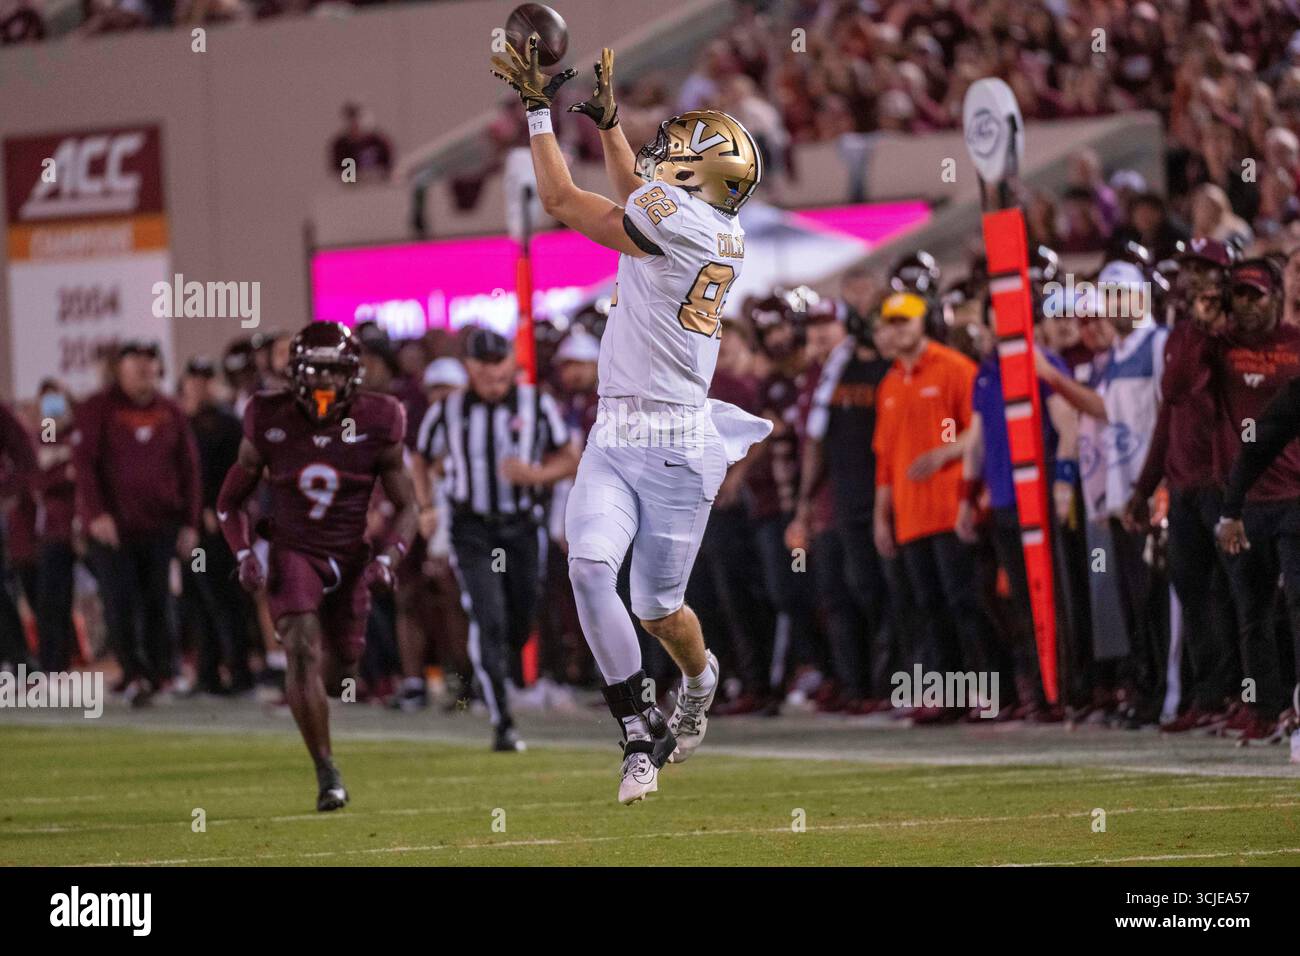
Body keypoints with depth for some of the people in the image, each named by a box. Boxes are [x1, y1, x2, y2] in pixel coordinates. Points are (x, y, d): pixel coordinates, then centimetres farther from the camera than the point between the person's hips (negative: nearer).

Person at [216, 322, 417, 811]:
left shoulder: (376, 424, -9)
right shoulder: (270, 422, -9)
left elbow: (405, 507, 1)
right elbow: (230, 500, 4)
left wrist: (387, 558, -16)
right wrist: (244, 554, -12)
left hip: (350, 559, 2)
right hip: (292, 553, -2)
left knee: (338, 672, 7)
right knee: (304, 651, -22)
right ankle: (327, 773, -17)